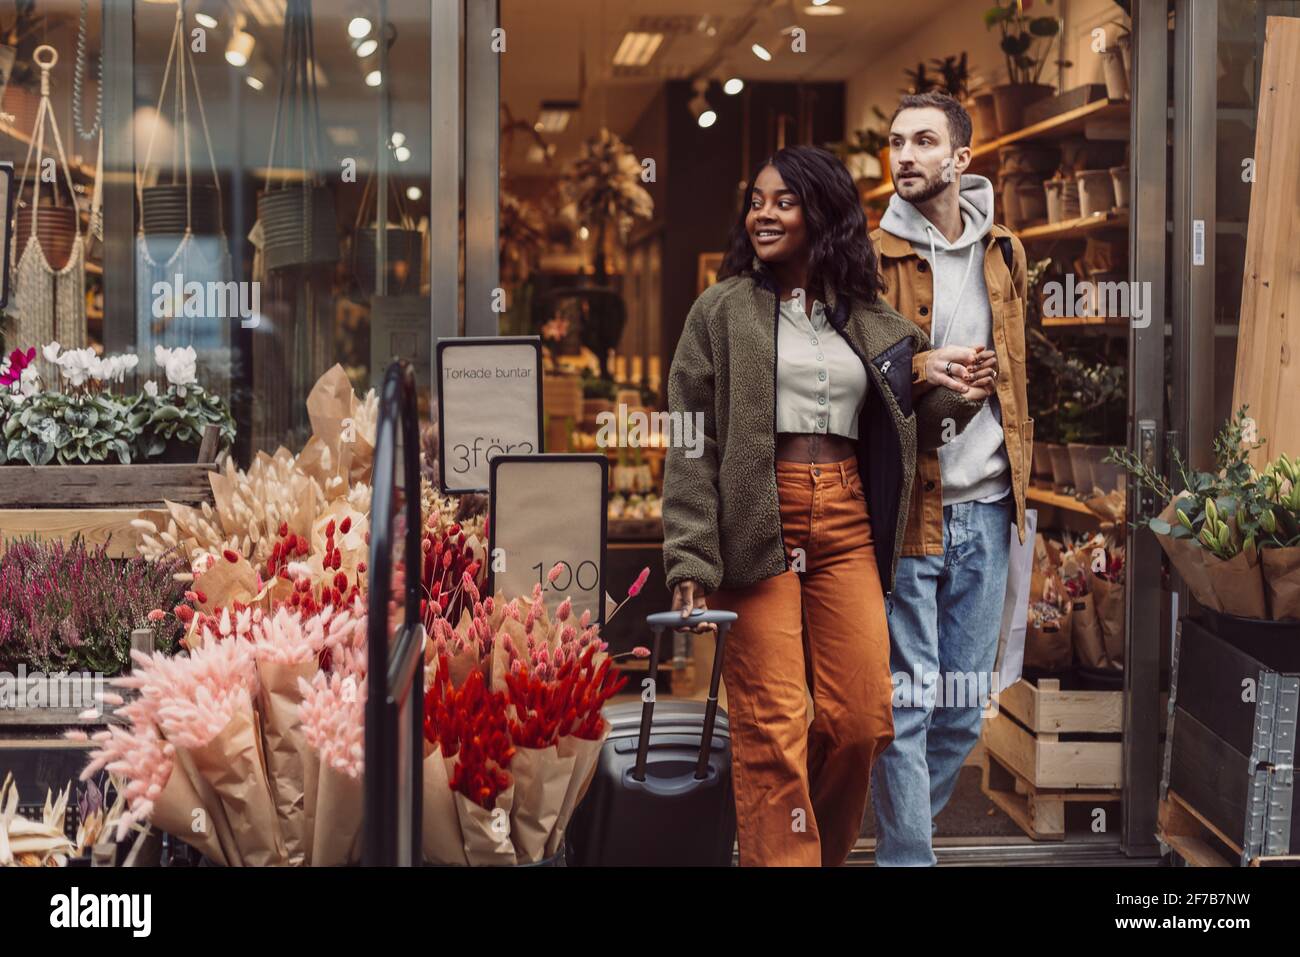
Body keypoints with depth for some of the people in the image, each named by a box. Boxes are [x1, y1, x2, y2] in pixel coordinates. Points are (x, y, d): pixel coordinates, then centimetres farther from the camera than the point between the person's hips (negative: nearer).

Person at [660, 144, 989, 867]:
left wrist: (962, 398, -1)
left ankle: (826, 849, 24)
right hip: (757, 527, -3)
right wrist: (691, 561, -12)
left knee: (862, 720, 2)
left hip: (848, 527, 3)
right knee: (773, 729, -7)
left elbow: (905, 429, 19)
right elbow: (690, 445, -3)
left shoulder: (872, 320, 13)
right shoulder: (722, 312, 3)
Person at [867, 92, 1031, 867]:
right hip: (903, 507, -5)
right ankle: (906, 852, 9)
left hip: (986, 505, 5)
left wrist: (1007, 439, 7)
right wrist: (918, 371, -20)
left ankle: (906, 825, 29)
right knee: (907, 702, -2)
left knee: (966, 705, 11)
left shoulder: (1004, 252, 10)